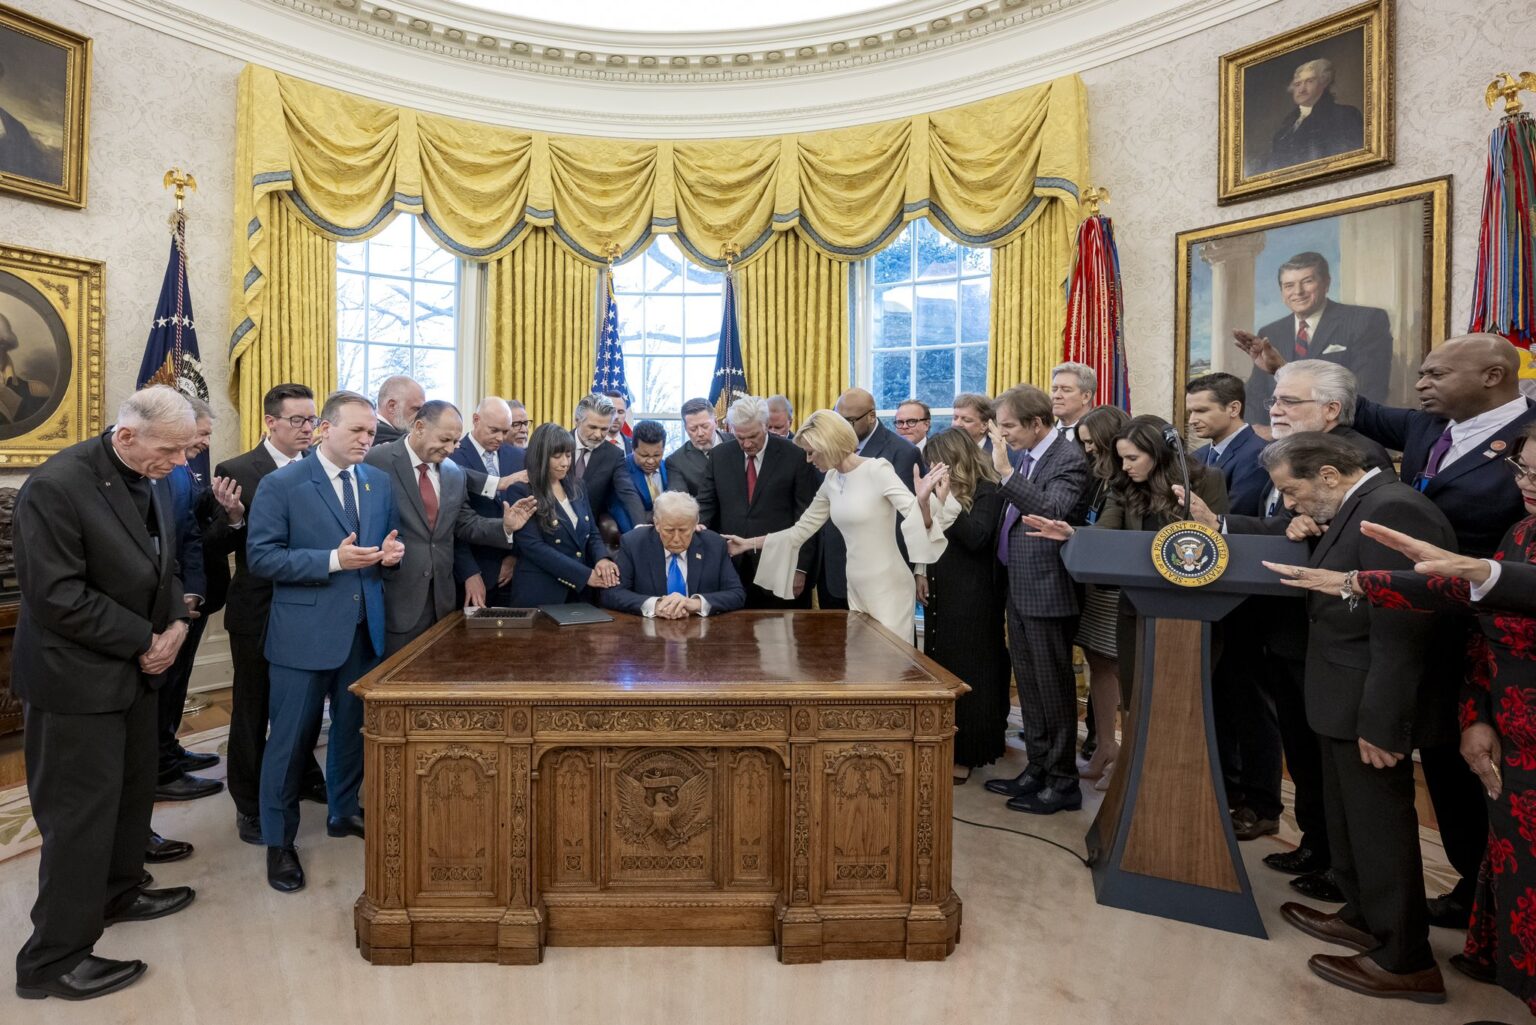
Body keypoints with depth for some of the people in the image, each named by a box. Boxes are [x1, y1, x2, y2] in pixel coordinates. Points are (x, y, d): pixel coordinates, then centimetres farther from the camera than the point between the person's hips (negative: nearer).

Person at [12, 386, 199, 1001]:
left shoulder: (150, 478, 3)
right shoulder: (56, 487, -21)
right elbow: (57, 597, -22)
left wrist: (177, 620, -3)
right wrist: (146, 640, -17)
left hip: (135, 670, 8)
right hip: (78, 678, -8)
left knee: (132, 793, 20)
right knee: (80, 813, 1)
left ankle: (118, 893, 41)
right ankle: (52, 959, 17)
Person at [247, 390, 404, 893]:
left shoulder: (379, 482, 6)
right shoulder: (281, 484, -9)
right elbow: (261, 556, -13)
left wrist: (391, 550, -8)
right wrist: (333, 560, -23)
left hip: (364, 628, 5)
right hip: (304, 631, -5)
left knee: (355, 725, 18)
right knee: (291, 737, 6)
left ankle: (343, 811, 38)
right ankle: (279, 840, 24)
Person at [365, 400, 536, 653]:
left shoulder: (454, 473, 10)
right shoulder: (377, 461, -9)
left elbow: (464, 524, 13)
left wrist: (505, 527, -5)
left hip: (441, 597, 6)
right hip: (395, 598, -6)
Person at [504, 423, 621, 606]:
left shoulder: (577, 487, 9)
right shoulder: (520, 492, -9)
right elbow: (534, 547, -16)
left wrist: (602, 559, -11)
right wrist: (585, 575, -19)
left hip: (579, 591, 6)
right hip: (538, 594, -5)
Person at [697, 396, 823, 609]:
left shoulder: (794, 457, -4)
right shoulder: (719, 456, 5)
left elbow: (806, 519, -3)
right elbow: (706, 505, 9)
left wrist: (801, 568, -6)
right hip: (731, 568, 3)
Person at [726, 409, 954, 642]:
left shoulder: (877, 470, -14)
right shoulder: (831, 481, 5)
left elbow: (917, 519, -19)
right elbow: (802, 529, 13)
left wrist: (923, 502, -41)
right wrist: (750, 543, 11)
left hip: (888, 589, -6)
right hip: (855, 588, 6)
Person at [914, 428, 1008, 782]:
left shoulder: (987, 491, -10)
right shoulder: (948, 489, 10)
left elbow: (976, 538, -22)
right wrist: (921, 572, -2)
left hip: (971, 597, -7)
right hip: (939, 593, 7)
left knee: (966, 672, 2)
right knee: (940, 668, 13)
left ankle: (966, 754, 14)